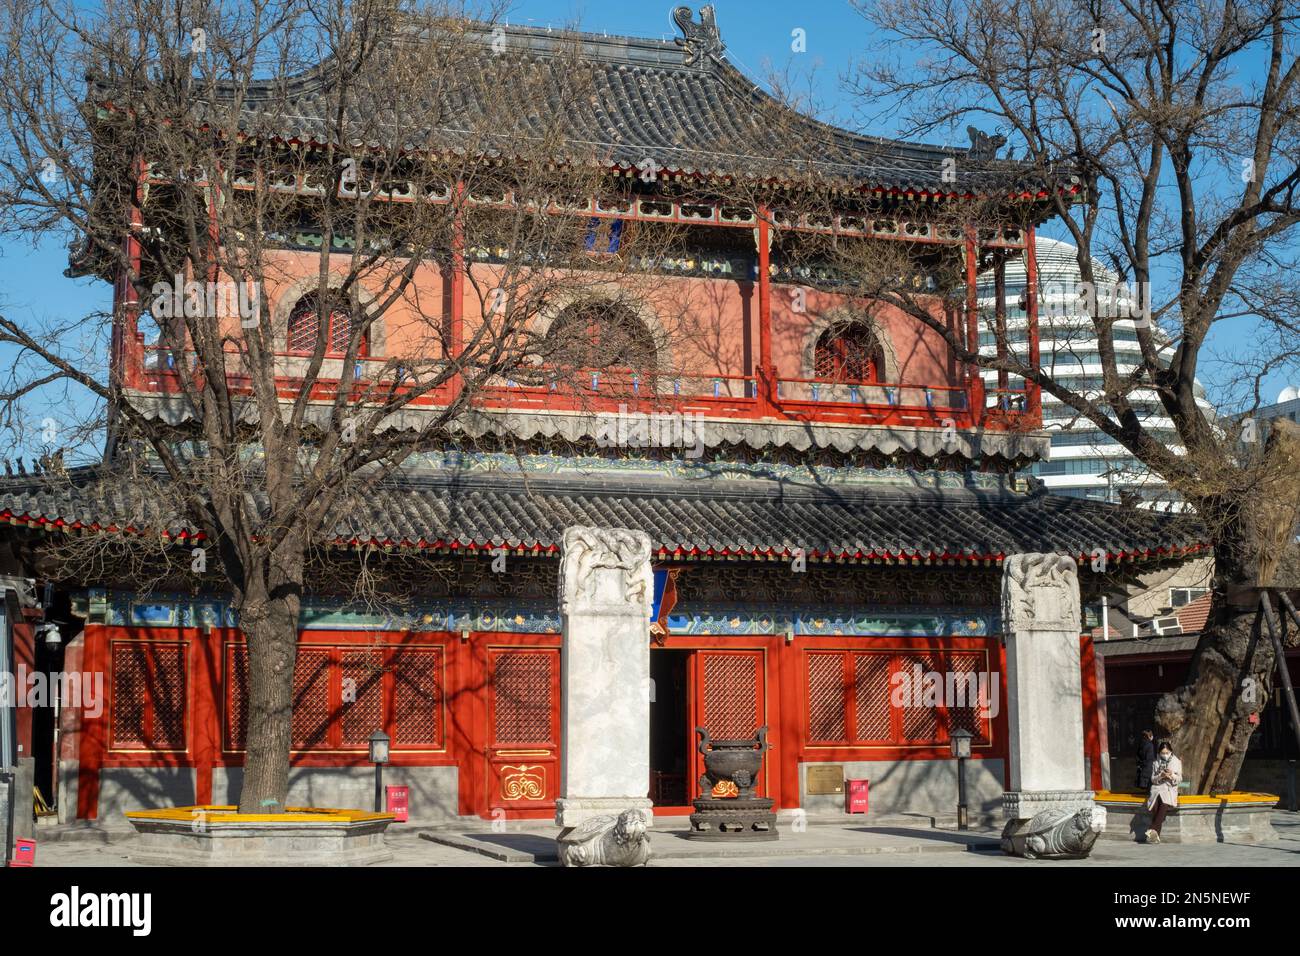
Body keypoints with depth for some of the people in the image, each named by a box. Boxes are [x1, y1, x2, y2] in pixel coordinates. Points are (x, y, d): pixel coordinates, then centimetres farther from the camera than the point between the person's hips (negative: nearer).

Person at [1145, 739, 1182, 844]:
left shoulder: (1176, 762, 11)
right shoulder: (1156, 763, 15)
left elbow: (1179, 779, 7)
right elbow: (1153, 779, 11)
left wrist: (1172, 775, -14)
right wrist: (1161, 776, -9)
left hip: (1170, 789, -2)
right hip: (1157, 788, 2)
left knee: (1164, 804, -32)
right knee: (1155, 806, -27)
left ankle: (1153, 830, -41)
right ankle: (1156, 835, -26)